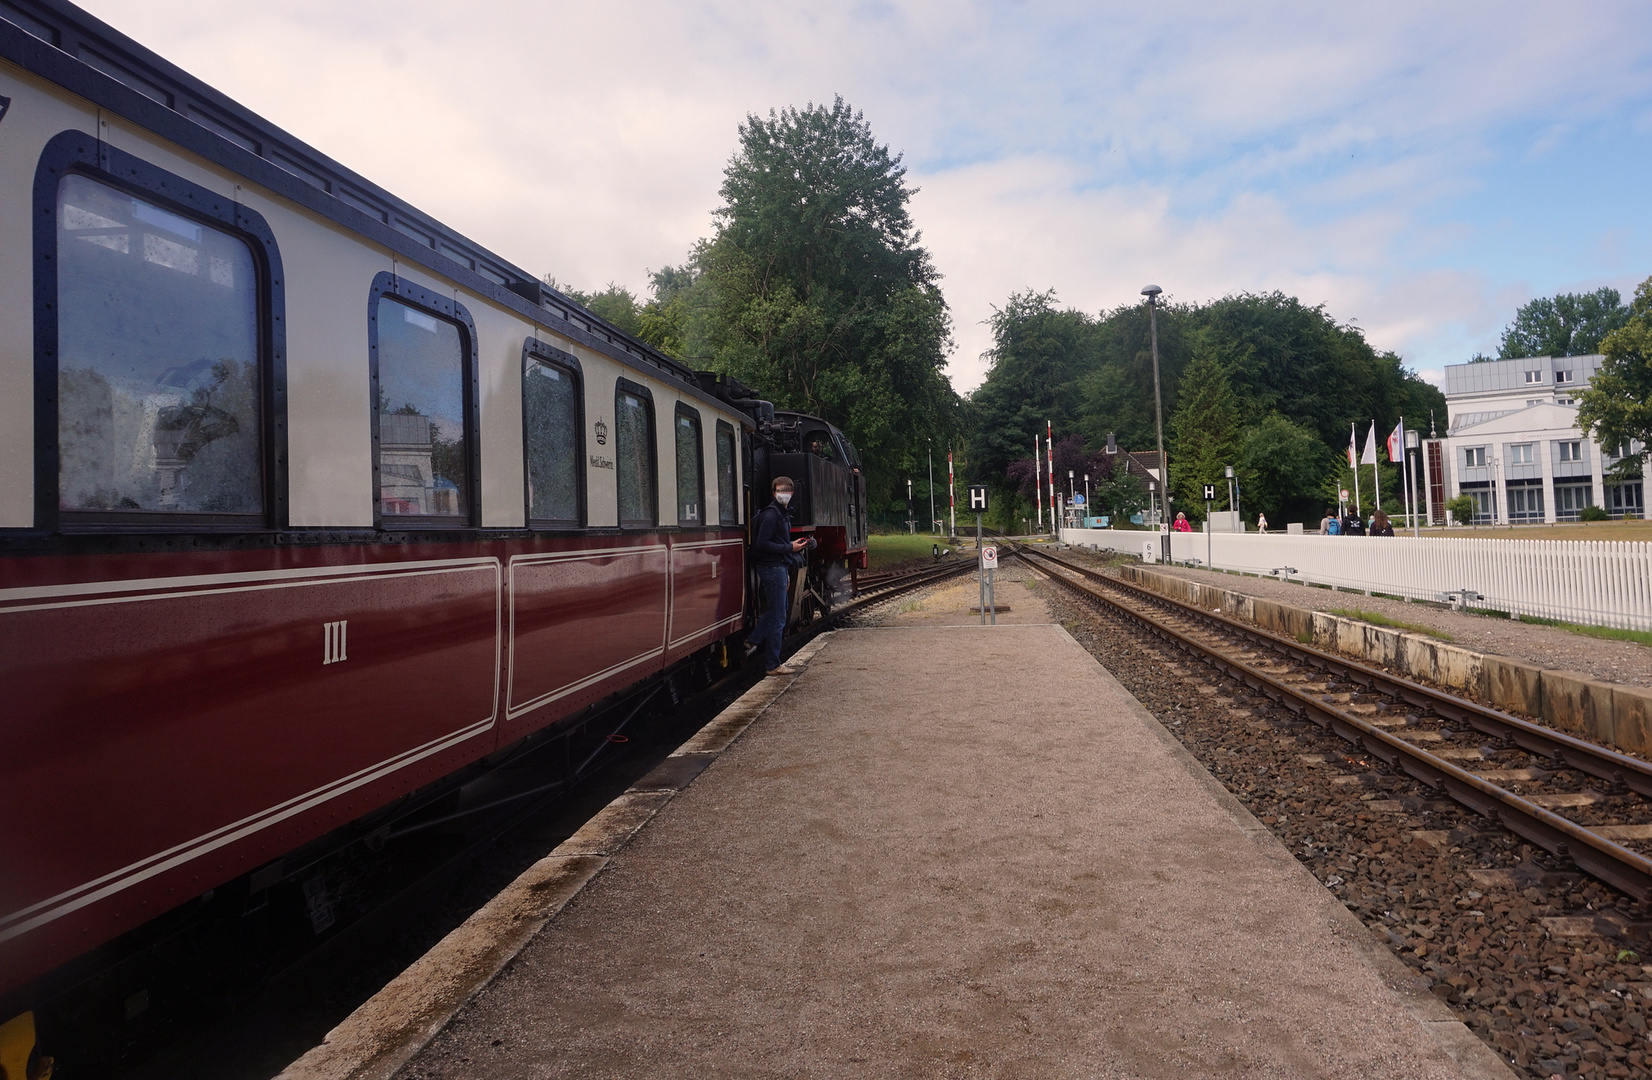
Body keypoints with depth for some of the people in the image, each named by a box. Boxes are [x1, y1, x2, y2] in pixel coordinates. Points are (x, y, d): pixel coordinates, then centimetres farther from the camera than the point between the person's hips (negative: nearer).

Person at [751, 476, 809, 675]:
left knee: (772, 612, 16)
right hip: (772, 568, -10)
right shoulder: (771, 514, -14)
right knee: (777, 618, -5)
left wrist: (786, 572, 21)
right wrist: (790, 548, -20)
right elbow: (762, 544, -21)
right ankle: (772, 665, 2)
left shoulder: (784, 513, 17)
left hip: (779, 567, 10)